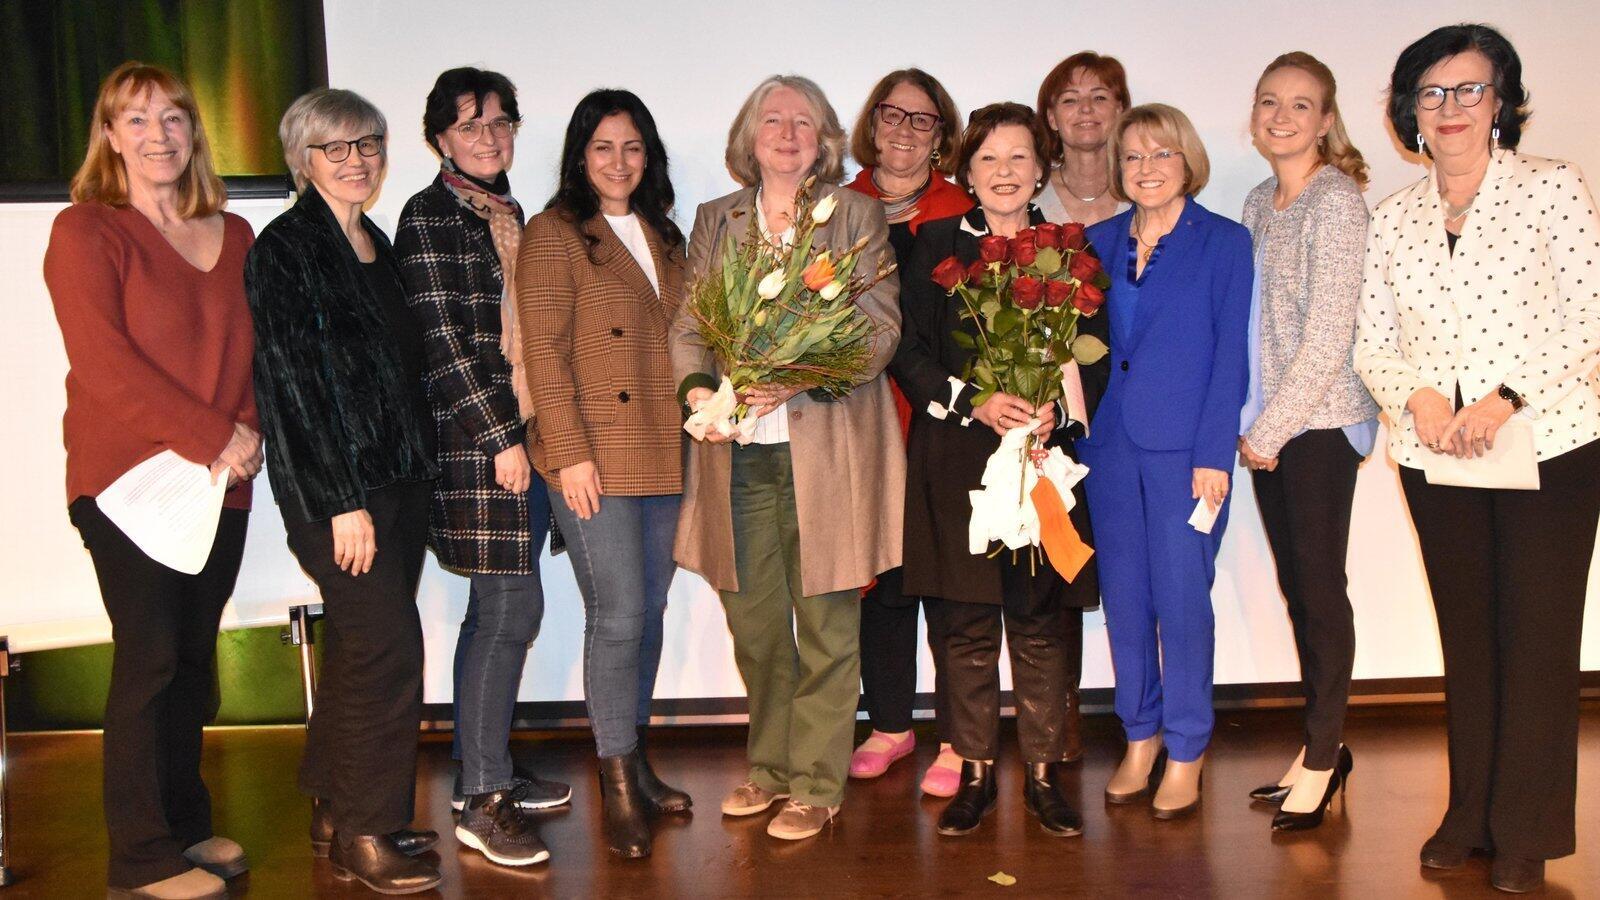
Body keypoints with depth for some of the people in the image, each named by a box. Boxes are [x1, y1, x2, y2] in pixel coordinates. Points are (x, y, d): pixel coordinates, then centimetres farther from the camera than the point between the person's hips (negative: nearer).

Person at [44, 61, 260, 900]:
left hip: (220, 484, 5)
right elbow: (103, 361, -13)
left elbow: (253, 349, 12)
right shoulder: (85, 231, -3)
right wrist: (215, 435, -16)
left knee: (194, 657, 10)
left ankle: (187, 826, 24)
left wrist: (246, 435, -6)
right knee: (150, 658, -3)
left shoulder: (232, 236, 13)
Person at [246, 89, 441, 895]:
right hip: (333, 486, -7)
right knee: (388, 648, -8)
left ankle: (338, 814, 25)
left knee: (361, 650, 13)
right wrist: (343, 500, -17)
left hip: (400, 476, 7)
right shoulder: (285, 247, -7)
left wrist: (416, 470, 12)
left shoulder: (376, 245, 15)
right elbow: (293, 380, -13)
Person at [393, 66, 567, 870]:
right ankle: (483, 800, 0)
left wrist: (530, 432, 15)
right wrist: (501, 437, -15)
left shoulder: (511, 216, 18)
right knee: (512, 607, -9)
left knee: (498, 608, 12)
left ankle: (481, 772, 22)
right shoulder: (428, 217, -6)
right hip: (473, 439, -8)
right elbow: (444, 342, -13)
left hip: (522, 432, 8)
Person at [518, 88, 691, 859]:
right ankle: (619, 789, 6)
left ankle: (635, 758, 25)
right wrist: (571, 453, -15)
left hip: (663, 454, 7)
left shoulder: (661, 235, 16)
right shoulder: (555, 234, -5)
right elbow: (544, 355, -10)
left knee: (650, 608, 11)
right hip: (594, 456, -6)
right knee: (618, 614, -6)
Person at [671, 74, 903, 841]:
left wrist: (799, 379, -17)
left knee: (825, 625, 1)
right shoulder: (714, 221, 15)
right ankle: (770, 767, 27)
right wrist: (697, 389, -10)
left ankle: (817, 784, 13)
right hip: (737, 451, 3)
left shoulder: (857, 216, 6)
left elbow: (880, 326, -3)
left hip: (826, 447, -3)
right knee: (753, 621, 10)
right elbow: (688, 325, 10)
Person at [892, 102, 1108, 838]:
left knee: (1038, 623, 4)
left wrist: (1056, 412, -11)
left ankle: (1043, 773, 16)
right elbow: (908, 351, 1)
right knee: (968, 623, 3)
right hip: (956, 460, 0)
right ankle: (974, 772, 15)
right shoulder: (937, 244, 7)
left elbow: (1095, 357, 7)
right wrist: (975, 403, -12)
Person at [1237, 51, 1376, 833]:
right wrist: (1249, 424, 8)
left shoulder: (1337, 201, -11)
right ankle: (1321, 746, 23)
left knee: (1320, 585, -1)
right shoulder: (1259, 203, 13)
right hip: (1266, 424, 7)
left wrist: (1273, 428, -13)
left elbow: (1328, 335, -16)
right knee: (1295, 586, 11)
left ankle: (1322, 758, 11)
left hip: (1319, 422, -7)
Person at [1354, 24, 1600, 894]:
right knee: (1465, 634, 11)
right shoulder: (1394, 217, 8)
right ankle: (1471, 814, 23)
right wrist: (1417, 396, -12)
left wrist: (1507, 399, -19)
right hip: (1435, 458, 4)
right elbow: (1372, 341, 7)